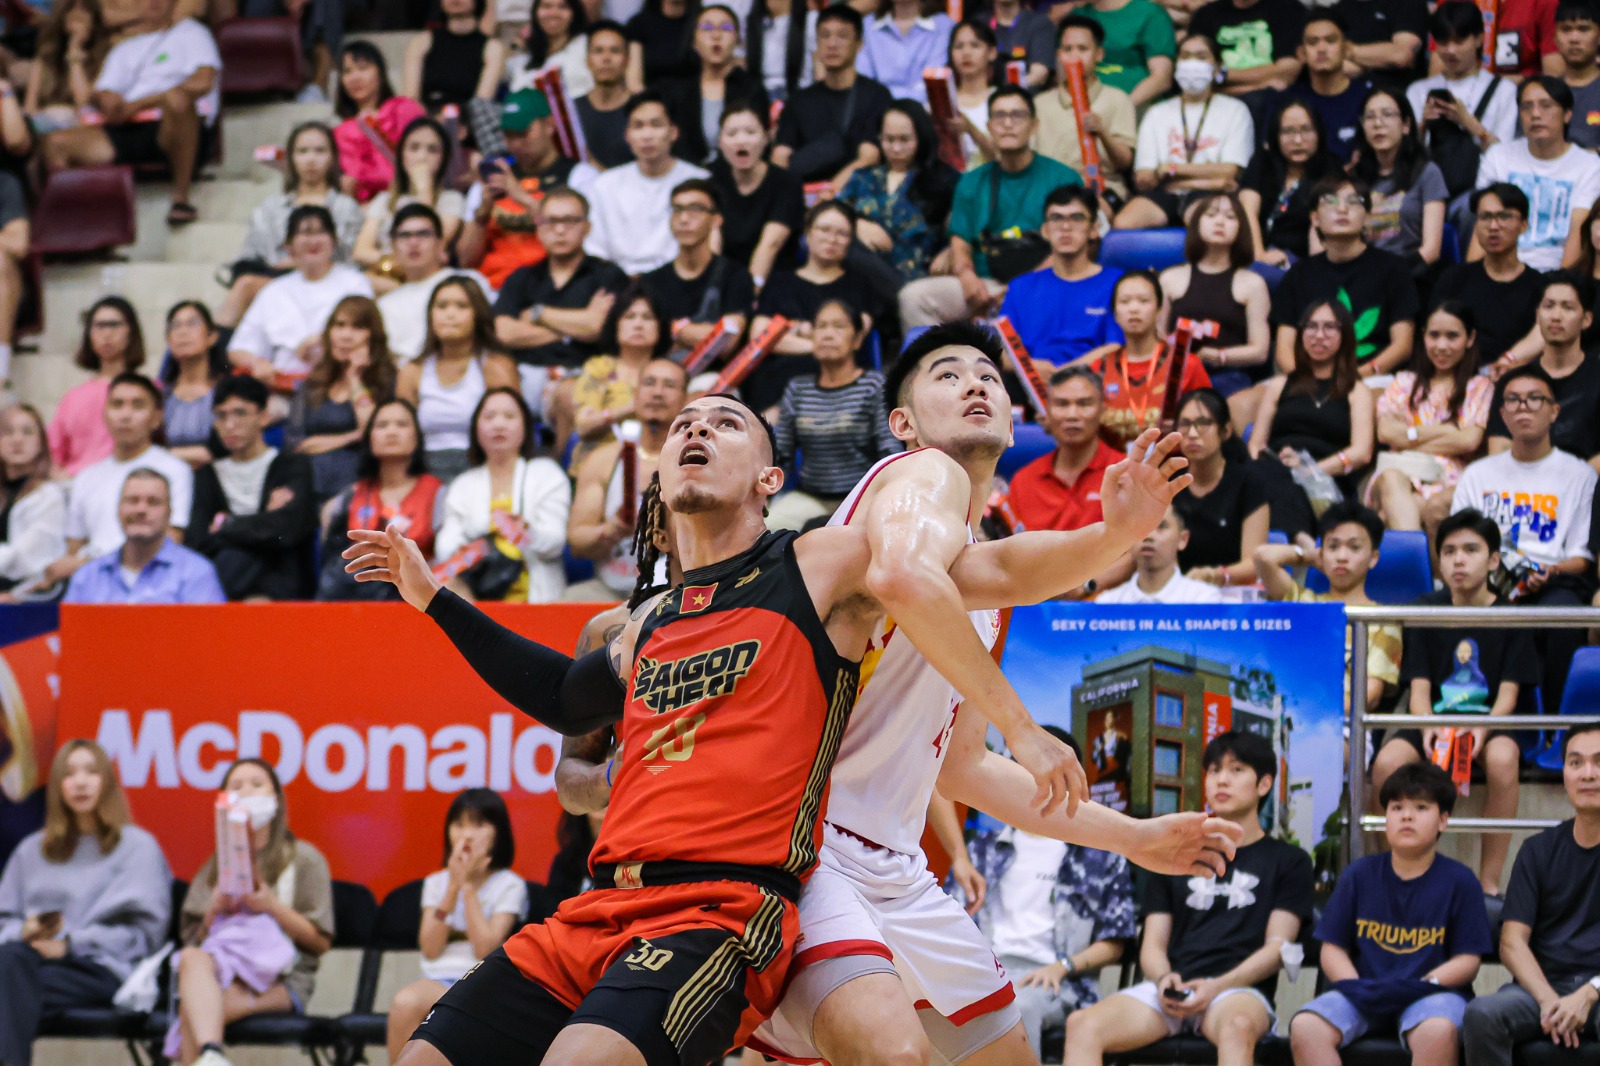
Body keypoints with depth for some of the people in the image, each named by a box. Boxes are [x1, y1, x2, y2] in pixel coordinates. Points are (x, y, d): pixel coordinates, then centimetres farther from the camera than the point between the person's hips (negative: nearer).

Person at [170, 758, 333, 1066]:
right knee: (192, 959, -39)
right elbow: (192, 940, 20)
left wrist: (272, 906, -7)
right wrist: (214, 911, 0)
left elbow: (321, 942, 6)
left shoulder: (304, 858, 16)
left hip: (281, 978, -3)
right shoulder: (215, 865, 28)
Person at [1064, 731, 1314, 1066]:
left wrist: (1217, 986, -14)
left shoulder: (1288, 862, 16)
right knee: (1082, 1025, -28)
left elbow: (1278, 945, 4)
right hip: (1172, 988, 3)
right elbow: (1153, 944, 18)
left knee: (1237, 1026, -42)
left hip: (1239, 989, -3)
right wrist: (1164, 980, -7)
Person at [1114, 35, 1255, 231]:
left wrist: (1171, 169, 3)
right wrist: (1204, 178, -4)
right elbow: (1143, 179, 8)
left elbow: (1229, 173, 3)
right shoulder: (1157, 113, 22)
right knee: (1123, 223, -33)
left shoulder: (1235, 110, 15)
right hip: (1163, 196, 3)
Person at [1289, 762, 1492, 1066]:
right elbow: (1333, 949, 11)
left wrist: (1425, 984, -16)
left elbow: (1468, 959, 1)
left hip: (1429, 993, -3)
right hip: (1365, 990, 3)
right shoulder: (1359, 875, 12)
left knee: (1438, 1032, -39)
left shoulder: (1459, 881, 5)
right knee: (1306, 1028, -27)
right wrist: (1356, 987, -9)